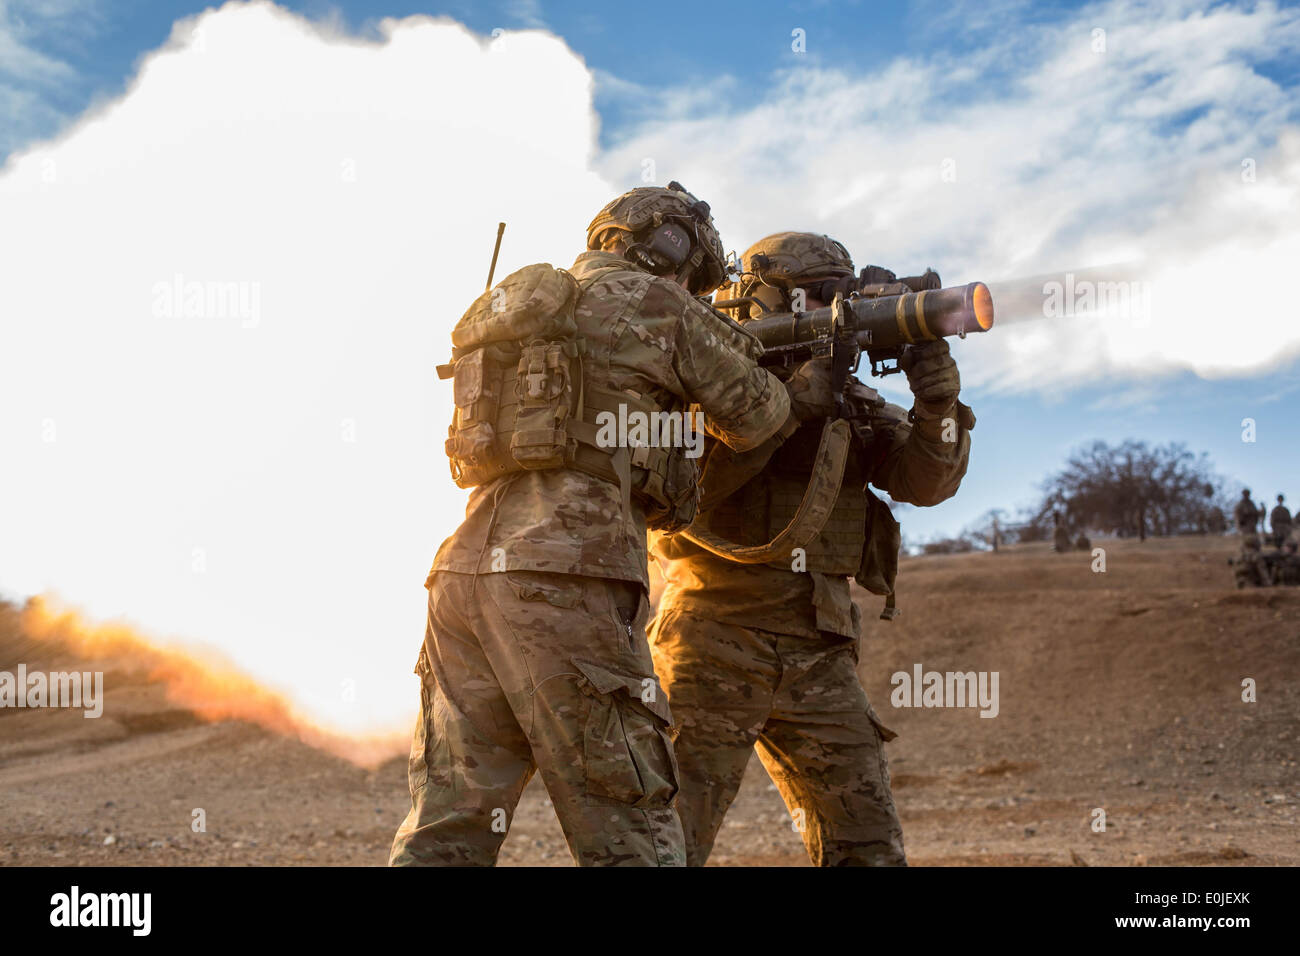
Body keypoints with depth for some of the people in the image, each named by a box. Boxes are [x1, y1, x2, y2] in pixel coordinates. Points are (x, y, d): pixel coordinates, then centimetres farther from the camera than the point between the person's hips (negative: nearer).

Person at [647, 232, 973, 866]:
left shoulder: (851, 404, 13)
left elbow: (924, 480, 1)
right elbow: (693, 480, -18)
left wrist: (938, 407, -19)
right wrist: (794, 395, -22)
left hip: (817, 656, 5)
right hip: (716, 644, -5)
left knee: (869, 847, 3)